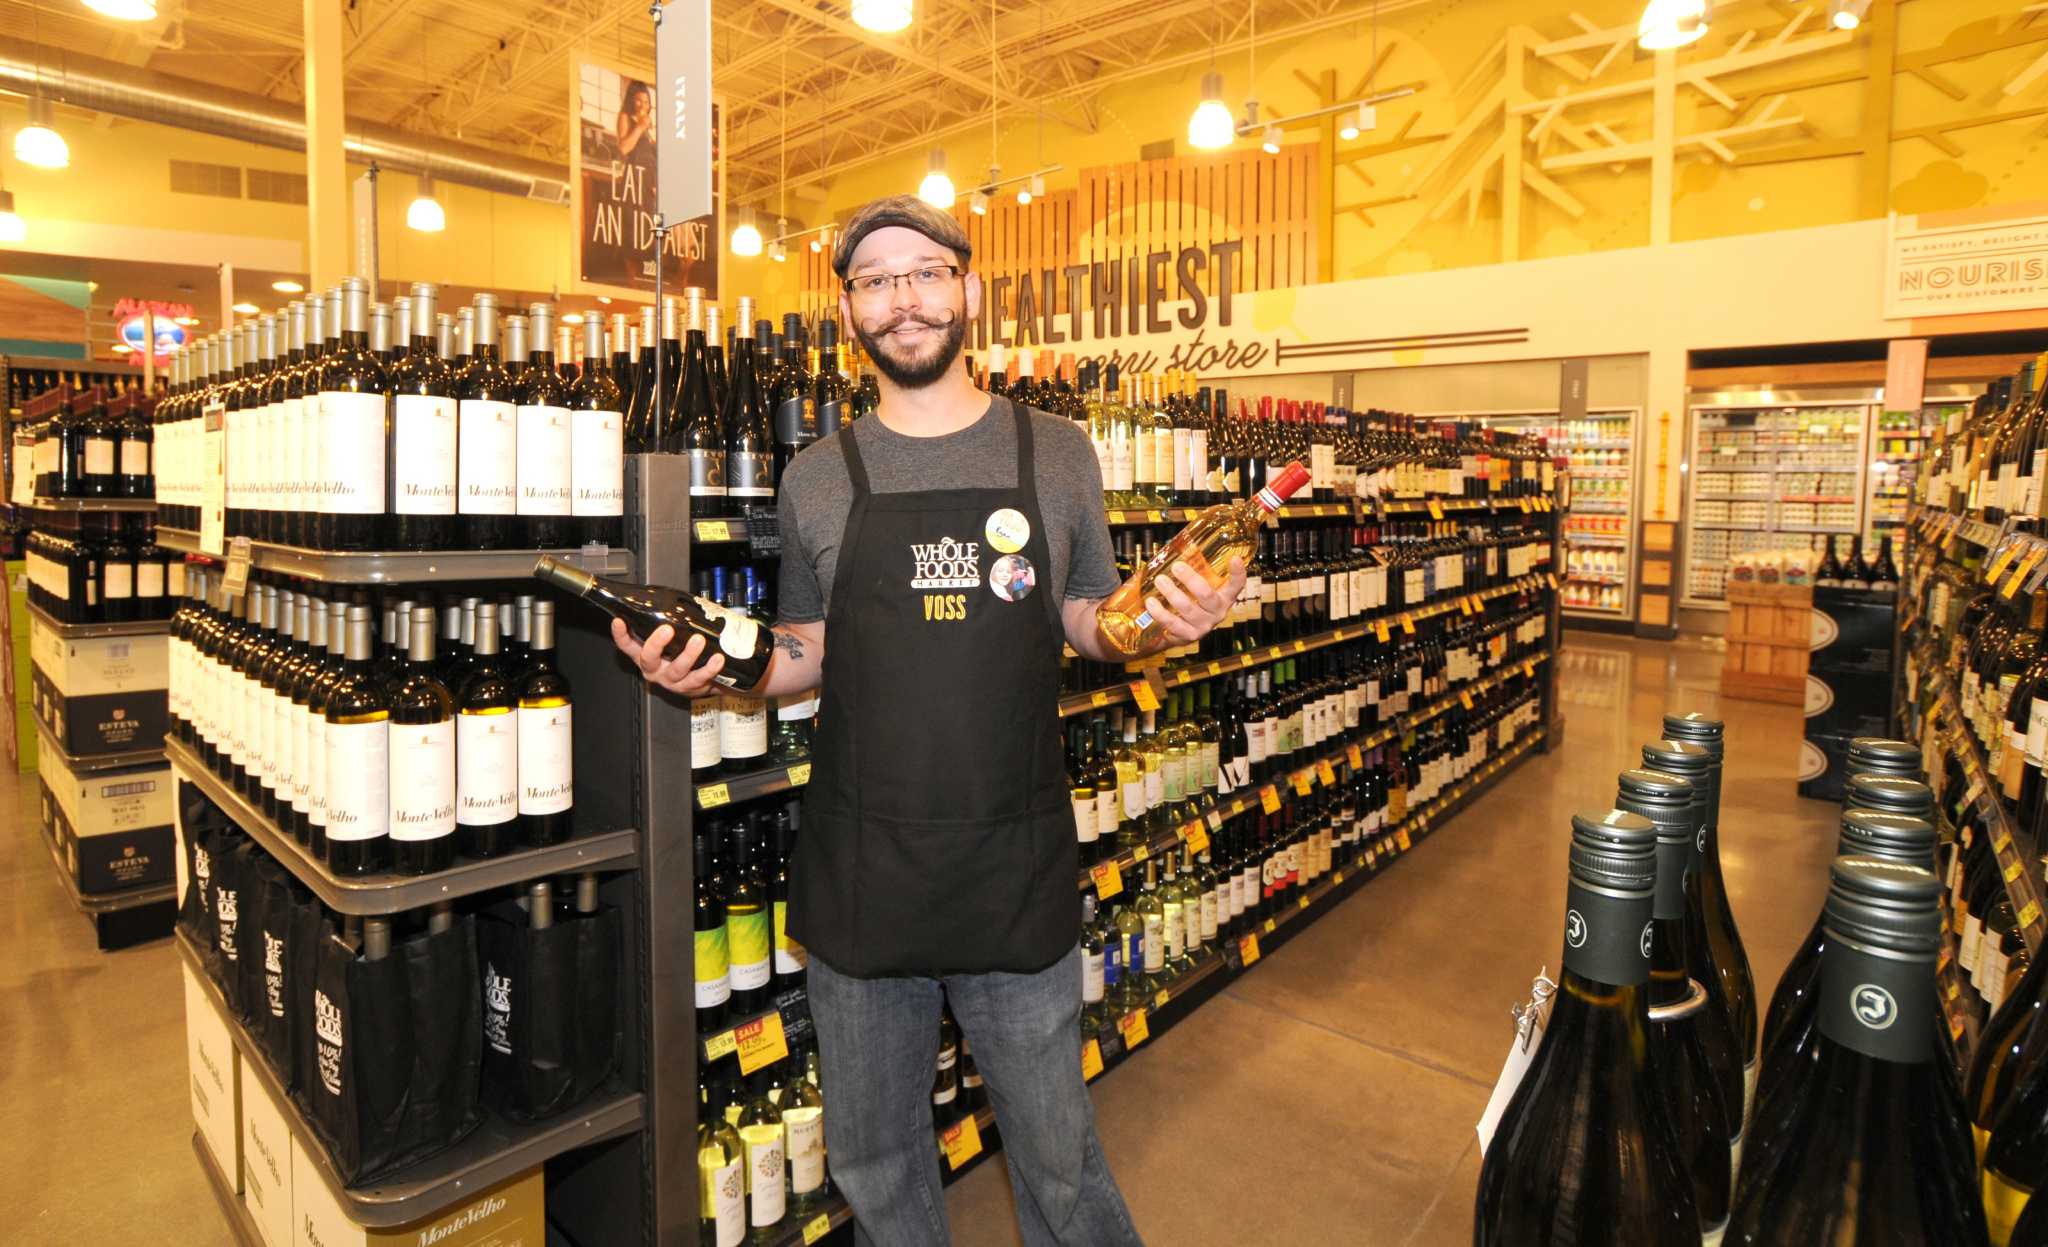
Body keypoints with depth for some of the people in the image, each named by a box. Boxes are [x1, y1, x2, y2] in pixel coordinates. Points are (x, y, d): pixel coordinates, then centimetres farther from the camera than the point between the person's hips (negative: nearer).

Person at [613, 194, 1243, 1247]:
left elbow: (1088, 622, 9)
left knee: (1059, 1161, 16)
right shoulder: (816, 479, 3)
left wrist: (1169, 619, -12)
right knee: (874, 1162, 20)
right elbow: (806, 656, 9)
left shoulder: (1057, 455, 1)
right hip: (858, 876, 2)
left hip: (1019, 870, -1)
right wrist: (706, 673, -10)